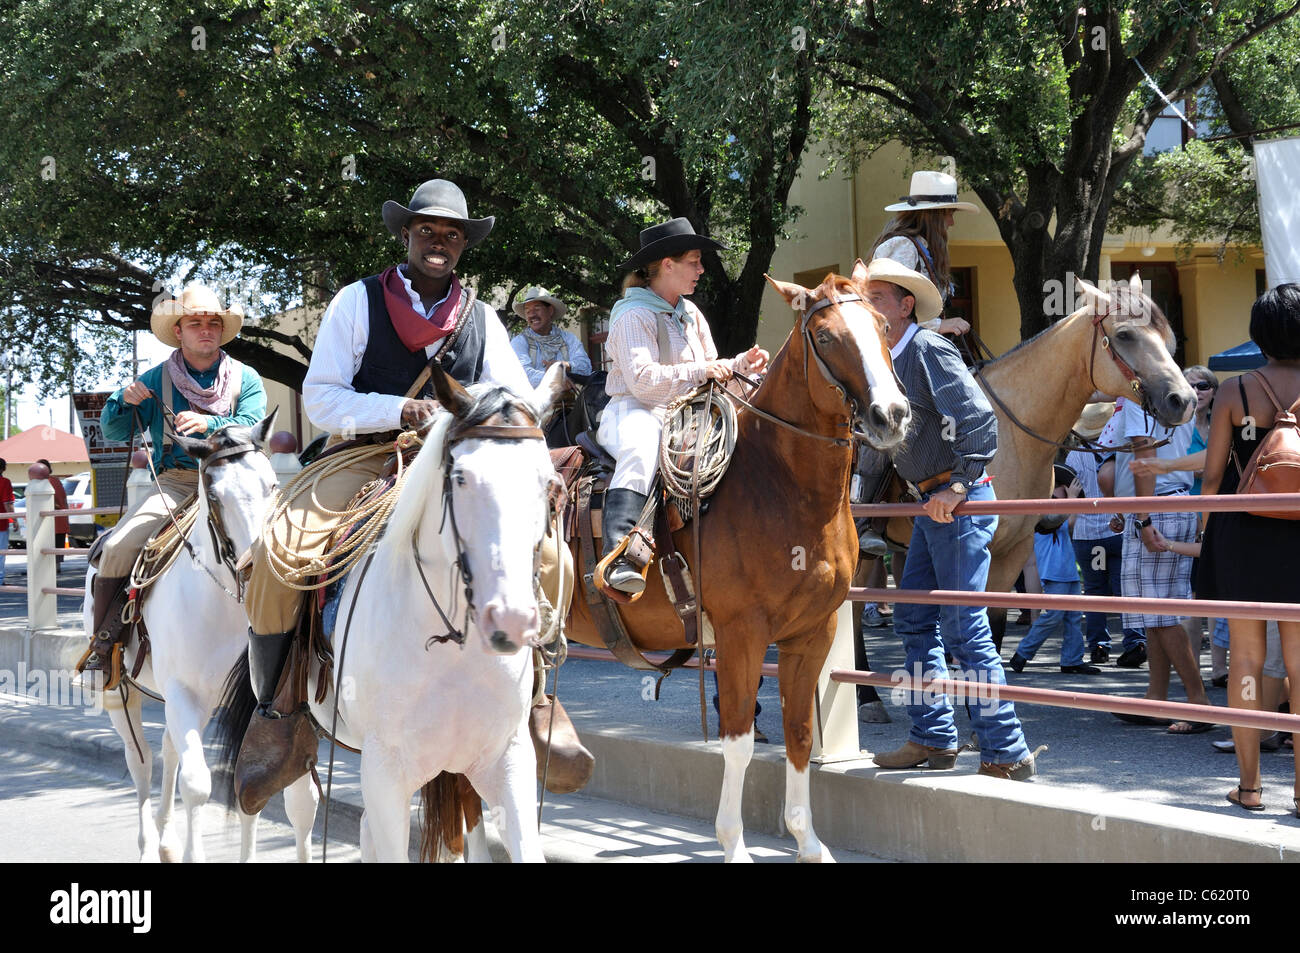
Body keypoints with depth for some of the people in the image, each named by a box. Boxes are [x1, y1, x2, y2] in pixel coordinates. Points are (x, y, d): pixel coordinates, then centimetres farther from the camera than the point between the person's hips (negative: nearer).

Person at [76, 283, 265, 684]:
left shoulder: (245, 379, 7)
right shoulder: (157, 379, 9)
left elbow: (251, 429, -8)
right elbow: (114, 432, 12)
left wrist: (210, 424, -26)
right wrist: (124, 401, -10)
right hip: (173, 483, 1)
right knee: (118, 547, -19)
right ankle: (103, 642, -4)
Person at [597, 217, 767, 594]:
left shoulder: (691, 315, 18)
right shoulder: (634, 315, -10)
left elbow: (710, 370, 23)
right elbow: (641, 378, -22)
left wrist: (741, 364, 3)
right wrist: (699, 372, -22)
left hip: (684, 418, 9)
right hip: (634, 411, -9)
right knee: (641, 449, -41)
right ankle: (618, 560, -53)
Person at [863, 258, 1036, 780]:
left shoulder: (929, 350, -13)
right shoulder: (889, 360, 15)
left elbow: (979, 419, -22)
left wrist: (957, 487, -22)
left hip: (959, 504, -10)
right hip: (931, 504, 10)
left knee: (965, 628, -8)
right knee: (913, 619, 13)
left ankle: (1007, 754, -2)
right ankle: (933, 737, 21)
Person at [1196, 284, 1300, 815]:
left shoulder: (1235, 393, -3)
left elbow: (1212, 476, -2)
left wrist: (1207, 535, 9)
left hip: (1242, 533, 0)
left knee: (1245, 660, 7)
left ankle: (1249, 785, 10)